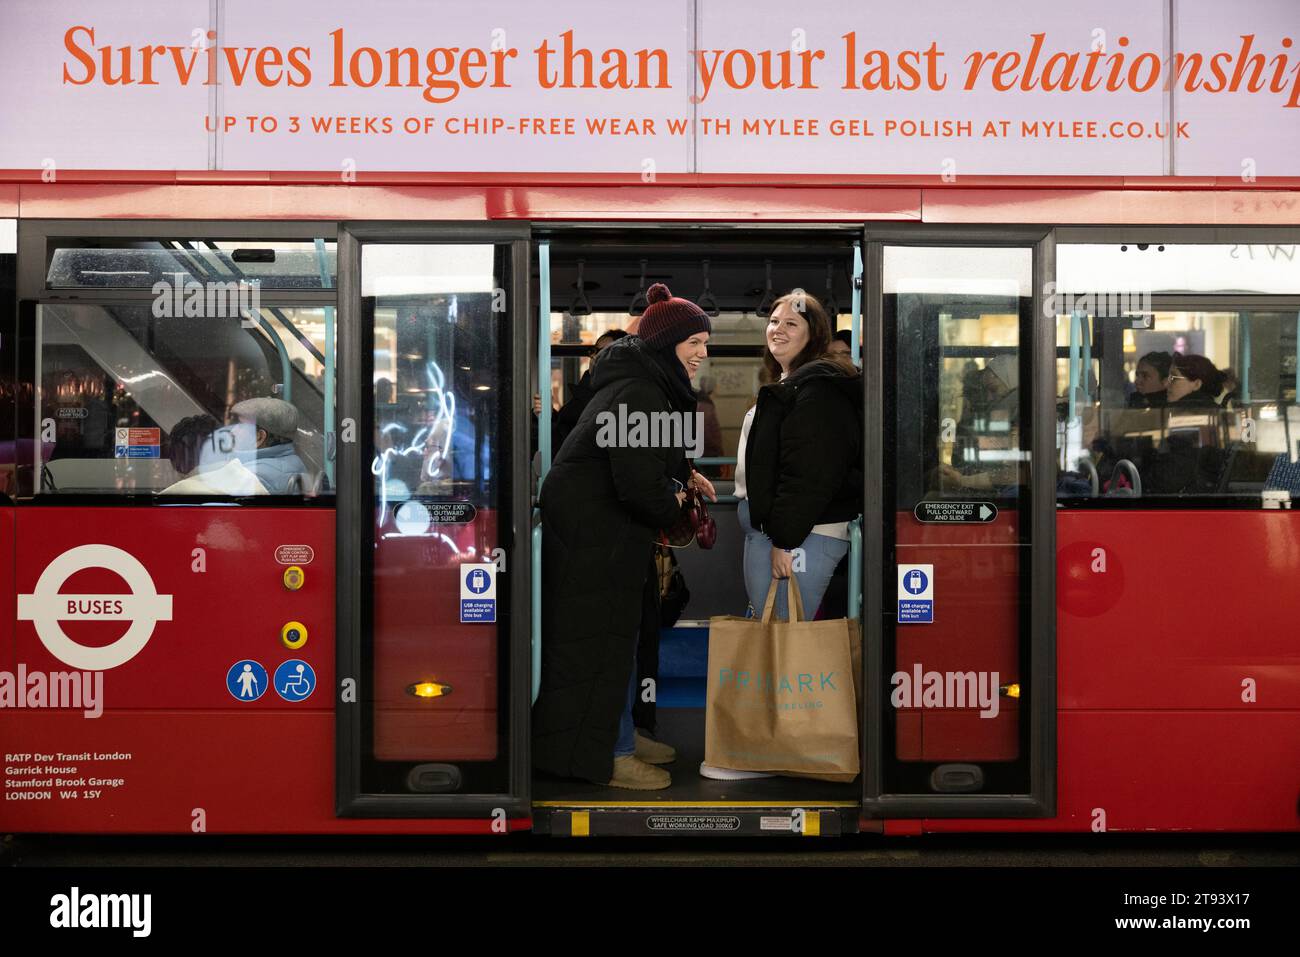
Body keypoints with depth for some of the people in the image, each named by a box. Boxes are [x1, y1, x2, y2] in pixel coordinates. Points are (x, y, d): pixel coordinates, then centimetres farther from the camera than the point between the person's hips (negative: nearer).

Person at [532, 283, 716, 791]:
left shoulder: (646, 381, 8)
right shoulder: (639, 395, -26)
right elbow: (640, 486, -29)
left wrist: (685, 474, 8)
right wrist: (672, 506, -10)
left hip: (603, 523, 11)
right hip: (589, 528, -11)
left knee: (617, 630, 18)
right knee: (602, 635, -1)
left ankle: (619, 735, 32)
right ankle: (608, 755, 11)